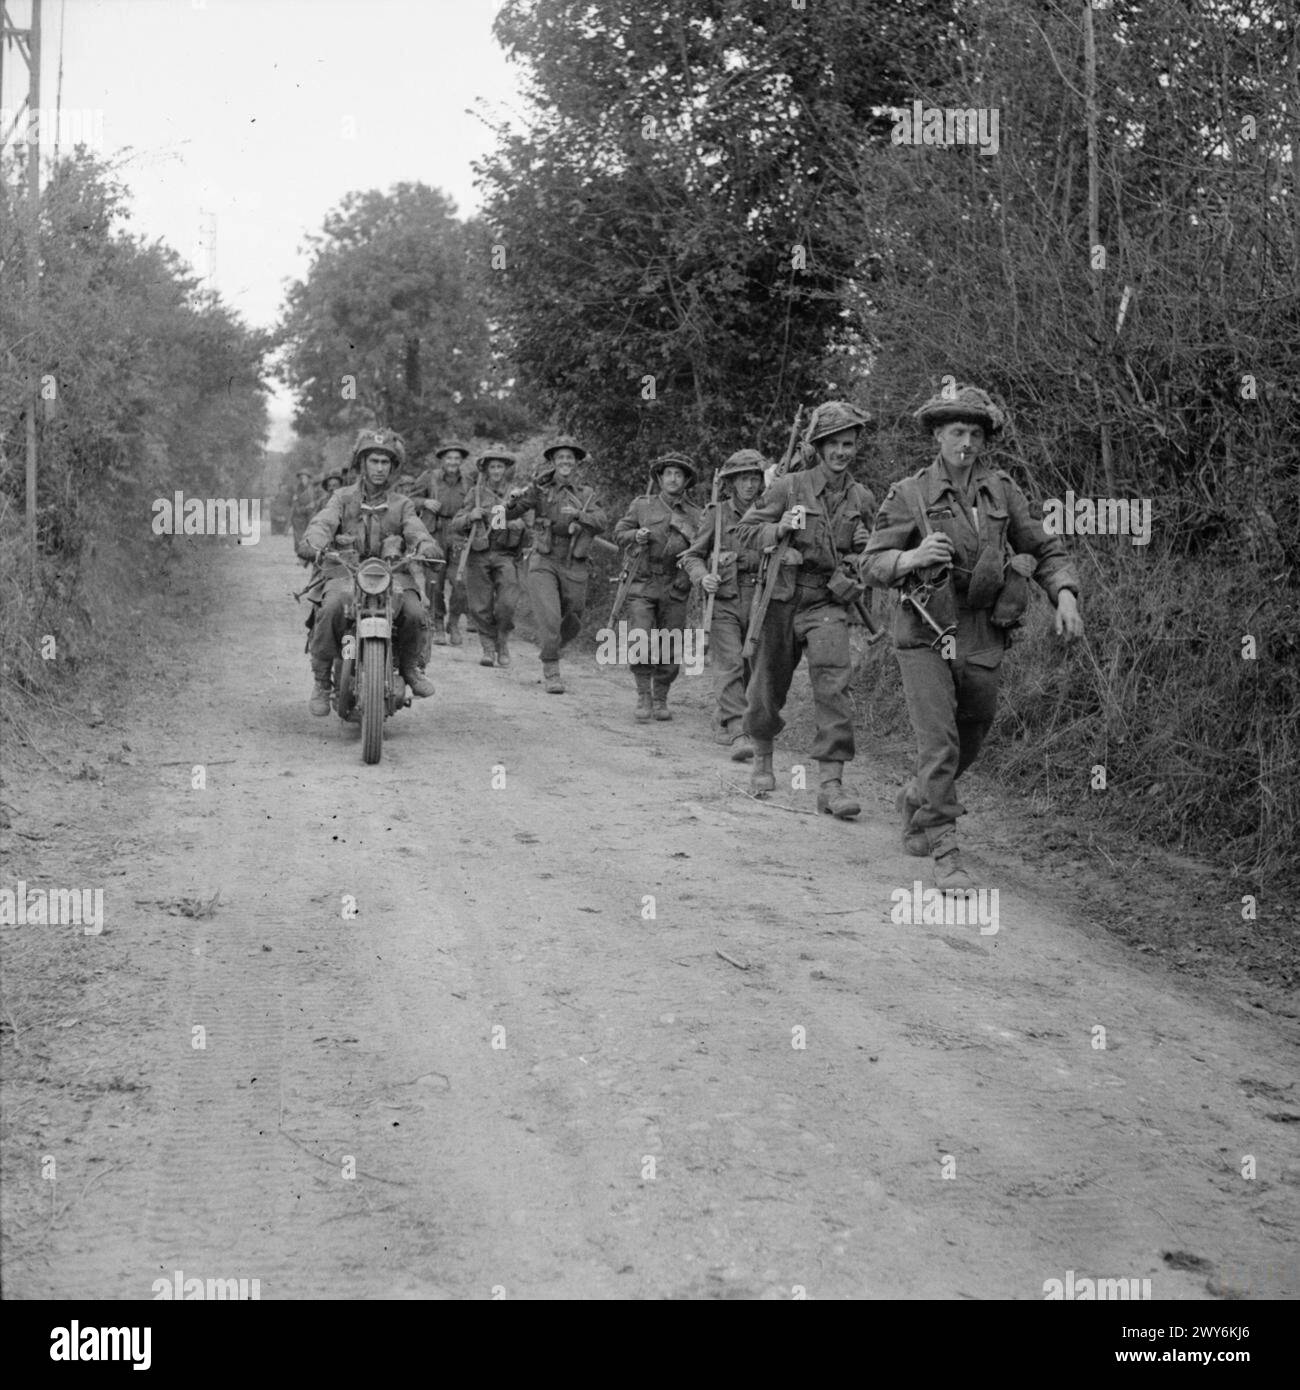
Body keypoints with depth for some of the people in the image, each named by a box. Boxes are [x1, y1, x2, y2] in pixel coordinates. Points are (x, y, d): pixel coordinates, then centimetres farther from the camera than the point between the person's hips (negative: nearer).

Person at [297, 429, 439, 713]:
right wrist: (312, 545, -31)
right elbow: (323, 522, -7)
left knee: (413, 612, -27)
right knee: (330, 610, -33)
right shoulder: (343, 498, 12)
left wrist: (426, 546, -28)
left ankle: (410, 666, 4)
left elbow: (415, 530, -2)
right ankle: (321, 681, -17)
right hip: (345, 572, -1)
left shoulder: (401, 504, 16)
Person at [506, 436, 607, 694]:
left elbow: (600, 523, -9)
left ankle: (549, 649, 42)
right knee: (549, 618, -18)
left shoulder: (586, 495, 6)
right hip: (543, 563, -3)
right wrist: (515, 498, -26)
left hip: (574, 568, 3)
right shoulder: (540, 490, 2)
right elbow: (510, 513, -4)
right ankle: (552, 674, -12)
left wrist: (578, 515, -27)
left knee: (572, 624, 13)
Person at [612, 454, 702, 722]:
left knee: (670, 650, 2)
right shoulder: (641, 506, 5)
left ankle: (661, 700, 21)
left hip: (675, 591, 1)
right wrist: (636, 535, -8)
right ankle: (643, 696, 1)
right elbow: (619, 533, 12)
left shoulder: (694, 516, 6)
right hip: (643, 586, -1)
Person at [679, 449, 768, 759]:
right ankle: (737, 734, -21)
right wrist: (703, 577, -14)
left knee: (752, 669, 8)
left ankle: (722, 722, 28)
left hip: (758, 602, 3)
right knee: (730, 666, -15)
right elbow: (692, 556, 5)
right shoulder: (717, 513, 1)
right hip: (723, 601, -3)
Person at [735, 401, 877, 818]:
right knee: (768, 687, 11)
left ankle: (830, 783, -20)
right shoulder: (789, 487, -4)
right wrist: (778, 530, -17)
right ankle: (762, 757, 39)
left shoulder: (862, 498, 6)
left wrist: (866, 546, -1)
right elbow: (745, 529, 1)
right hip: (782, 598, -1)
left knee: (833, 681, -19)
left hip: (828, 603, 1)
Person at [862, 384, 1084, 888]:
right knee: (939, 746, -13)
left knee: (967, 747, 18)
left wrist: (1065, 596, -7)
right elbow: (872, 565, -7)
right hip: (926, 640, -4)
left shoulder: (1001, 490, 3)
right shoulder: (909, 495, -6)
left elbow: (1045, 549, 10)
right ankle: (945, 856, -7)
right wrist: (912, 557, -27)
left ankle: (916, 802, 47)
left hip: (981, 644, 4)